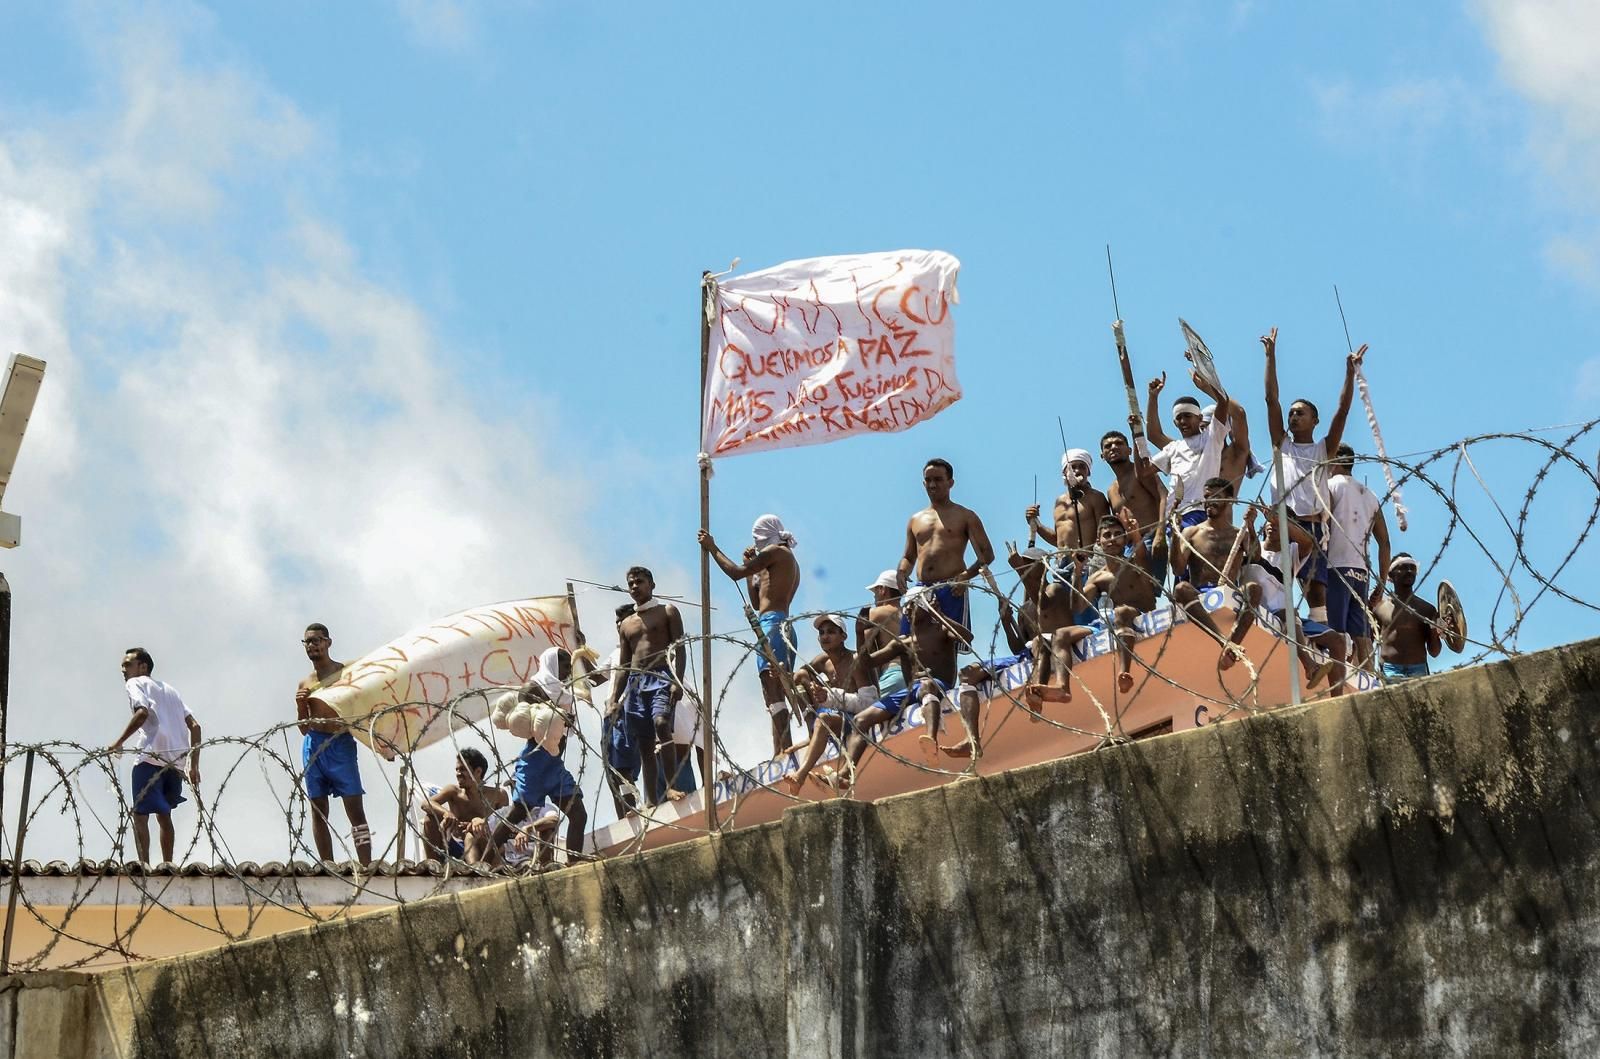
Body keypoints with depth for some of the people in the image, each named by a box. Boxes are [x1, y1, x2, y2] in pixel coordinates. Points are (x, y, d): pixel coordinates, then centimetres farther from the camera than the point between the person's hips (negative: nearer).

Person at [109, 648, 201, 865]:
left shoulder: (135, 683, 8)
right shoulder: (169, 689, 28)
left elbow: (142, 712, -15)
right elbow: (195, 726, 19)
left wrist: (119, 742, -12)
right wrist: (194, 766, 17)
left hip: (151, 757, -7)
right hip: (176, 762, 7)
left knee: (140, 814, -7)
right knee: (164, 815, 20)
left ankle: (144, 866, -17)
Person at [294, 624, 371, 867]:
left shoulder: (346, 673, 6)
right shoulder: (305, 685, 16)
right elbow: (304, 728, 18)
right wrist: (300, 706, 0)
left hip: (341, 744, -4)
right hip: (313, 747, 4)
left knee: (354, 808, -10)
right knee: (318, 811, 2)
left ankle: (366, 865, -15)